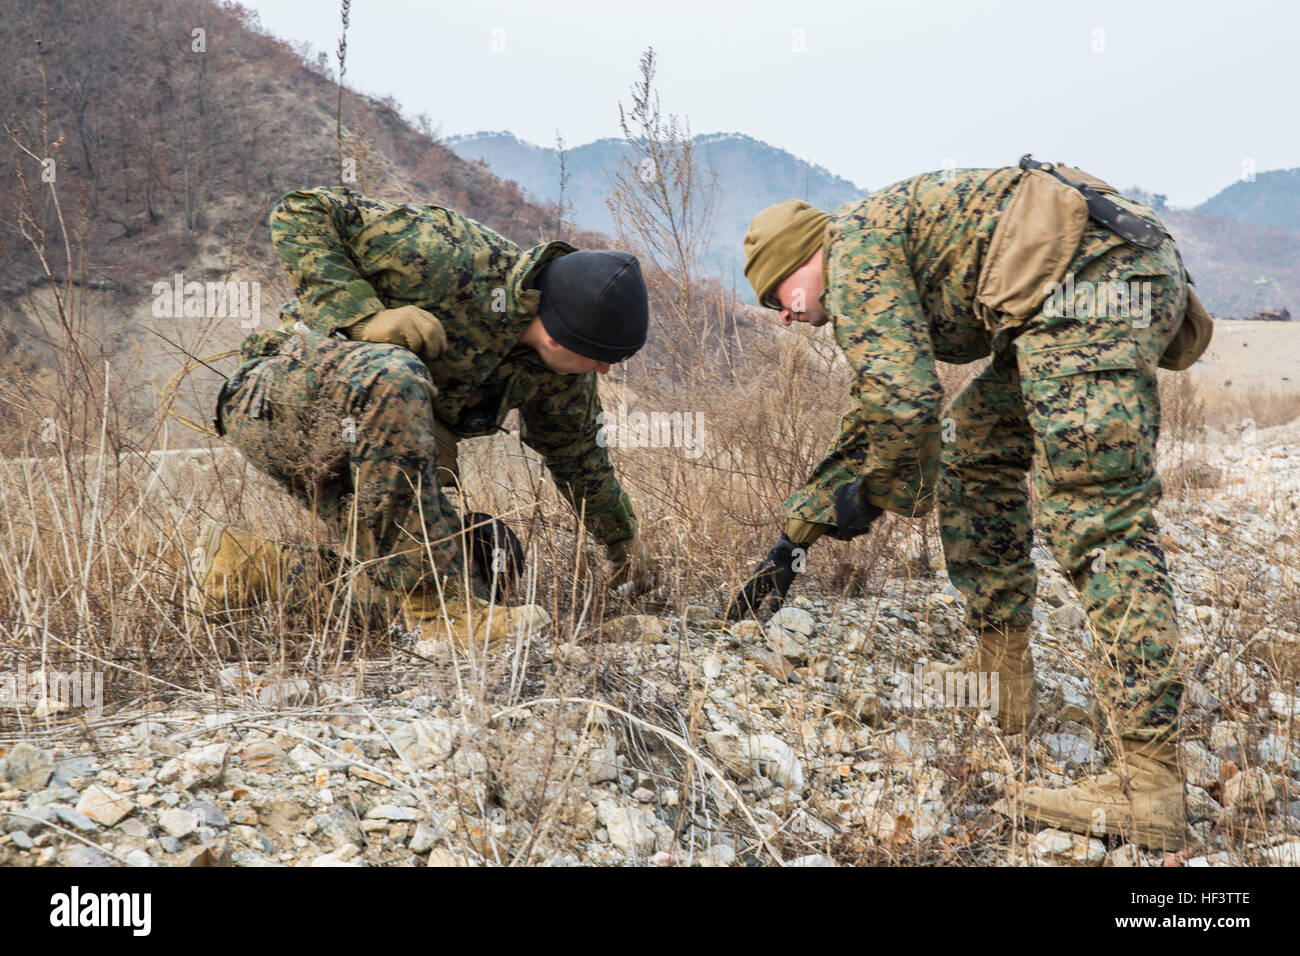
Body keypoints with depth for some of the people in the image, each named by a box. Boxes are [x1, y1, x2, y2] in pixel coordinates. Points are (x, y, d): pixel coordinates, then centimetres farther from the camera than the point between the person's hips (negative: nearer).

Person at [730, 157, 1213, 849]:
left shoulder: (854, 248, 0)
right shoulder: (889, 269, 30)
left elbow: (904, 403, -13)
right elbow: (871, 422, 35)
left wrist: (872, 497, 6)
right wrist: (796, 537, 34)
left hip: (1089, 280, -11)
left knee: (1096, 518, -15)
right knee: (974, 448, 21)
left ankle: (1150, 781, -18)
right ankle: (1004, 677, 23)